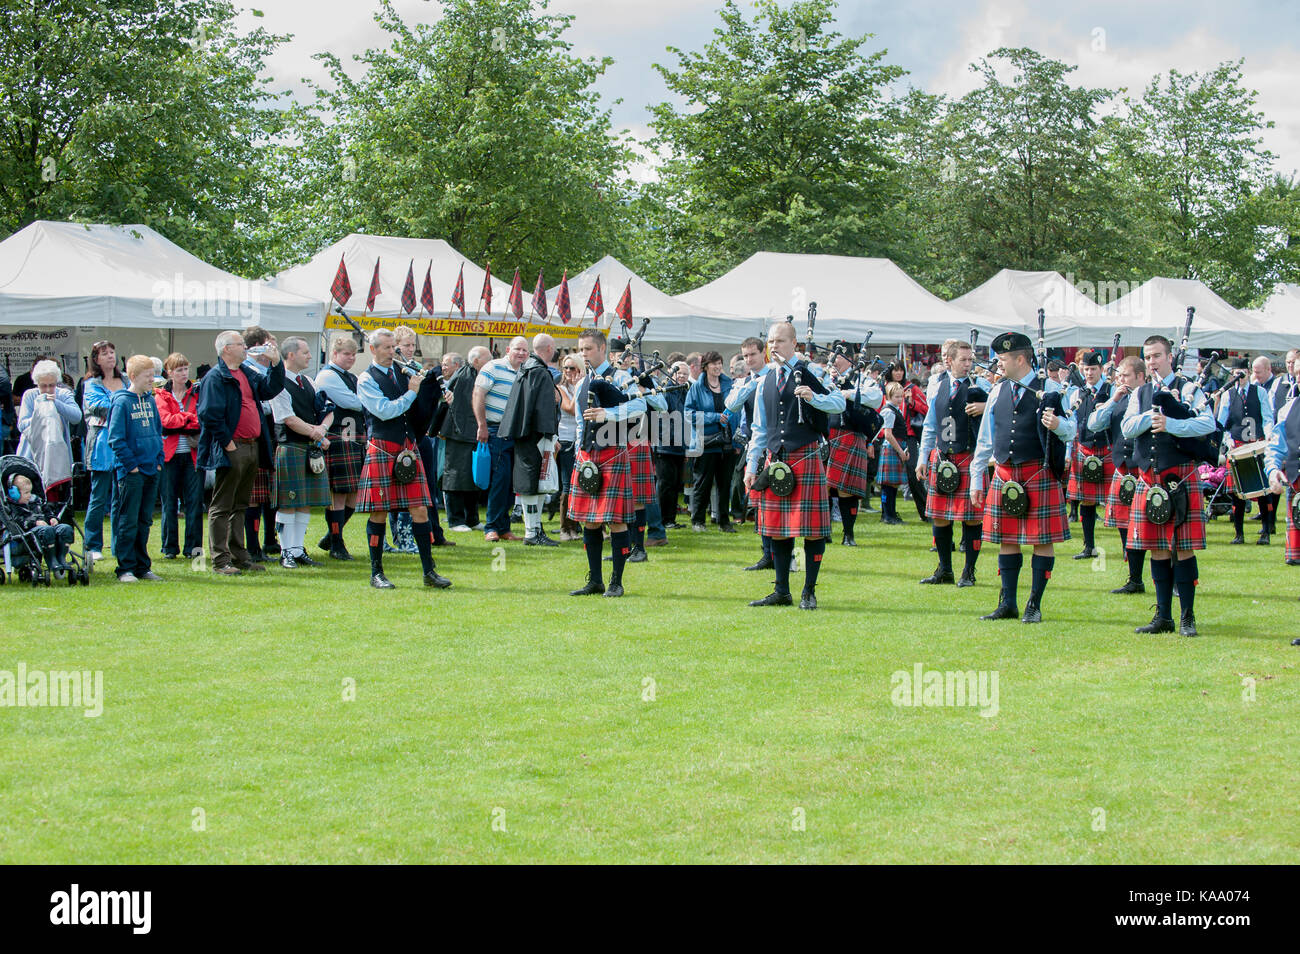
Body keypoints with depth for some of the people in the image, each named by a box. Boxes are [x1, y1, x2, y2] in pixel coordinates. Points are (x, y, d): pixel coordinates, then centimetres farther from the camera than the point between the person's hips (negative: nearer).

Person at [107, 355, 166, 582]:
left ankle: (143, 566, 18)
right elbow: (116, 438, -12)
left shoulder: (150, 400, 11)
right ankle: (125, 568, 1)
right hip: (131, 472, -7)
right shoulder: (122, 402, -10)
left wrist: (159, 459, 10)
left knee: (145, 521, 12)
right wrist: (131, 464, -14)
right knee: (128, 522, -3)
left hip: (151, 470, 7)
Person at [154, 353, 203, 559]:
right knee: (169, 502, 3)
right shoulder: (161, 395, 6)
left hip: (192, 454, 1)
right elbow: (165, 420, -9)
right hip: (170, 455, -1)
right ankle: (170, 547, 9)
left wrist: (178, 422, -13)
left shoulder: (197, 393, 10)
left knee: (195, 500, -4)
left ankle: (193, 545, 2)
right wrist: (190, 418, -10)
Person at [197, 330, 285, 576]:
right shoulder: (215, 377, -11)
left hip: (252, 446, 9)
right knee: (222, 506, -2)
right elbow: (209, 415, -17)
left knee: (240, 505, 15)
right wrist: (226, 442, -17)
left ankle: (238, 556, 21)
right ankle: (221, 560, -1)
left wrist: (276, 363, 6)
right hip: (231, 451, -9)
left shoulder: (247, 374, 15)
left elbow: (270, 389, 18)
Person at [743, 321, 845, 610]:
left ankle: (809, 592, 5)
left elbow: (839, 402, -9)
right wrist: (752, 465, 13)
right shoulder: (766, 382, 14)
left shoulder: (810, 374, -1)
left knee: (812, 528, -3)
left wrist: (813, 398, -27)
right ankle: (782, 592, 14)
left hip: (806, 458, -5)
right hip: (775, 461, 5)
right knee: (777, 529, 6)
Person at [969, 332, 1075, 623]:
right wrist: (976, 480, 15)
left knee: (1043, 540, 0)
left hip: (1040, 476, -4)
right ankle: (1007, 604, 15)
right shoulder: (998, 391, 11)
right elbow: (985, 439, 16)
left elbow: (1071, 431, -6)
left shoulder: (1049, 390, -3)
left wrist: (1058, 425, -29)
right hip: (1004, 476, 5)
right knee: (1007, 540, 7)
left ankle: (1035, 605, 7)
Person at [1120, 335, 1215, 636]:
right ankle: (1163, 617, 14)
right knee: (1158, 550, 7)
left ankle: (1188, 617, 3)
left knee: (1184, 549, -4)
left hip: (1181, 478, -4)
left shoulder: (1189, 389, 2)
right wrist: (1150, 417, -13)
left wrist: (1170, 424, -21)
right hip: (1148, 480, 4)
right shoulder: (1139, 394, 15)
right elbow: (1127, 428, 2)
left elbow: (1208, 423, -13)